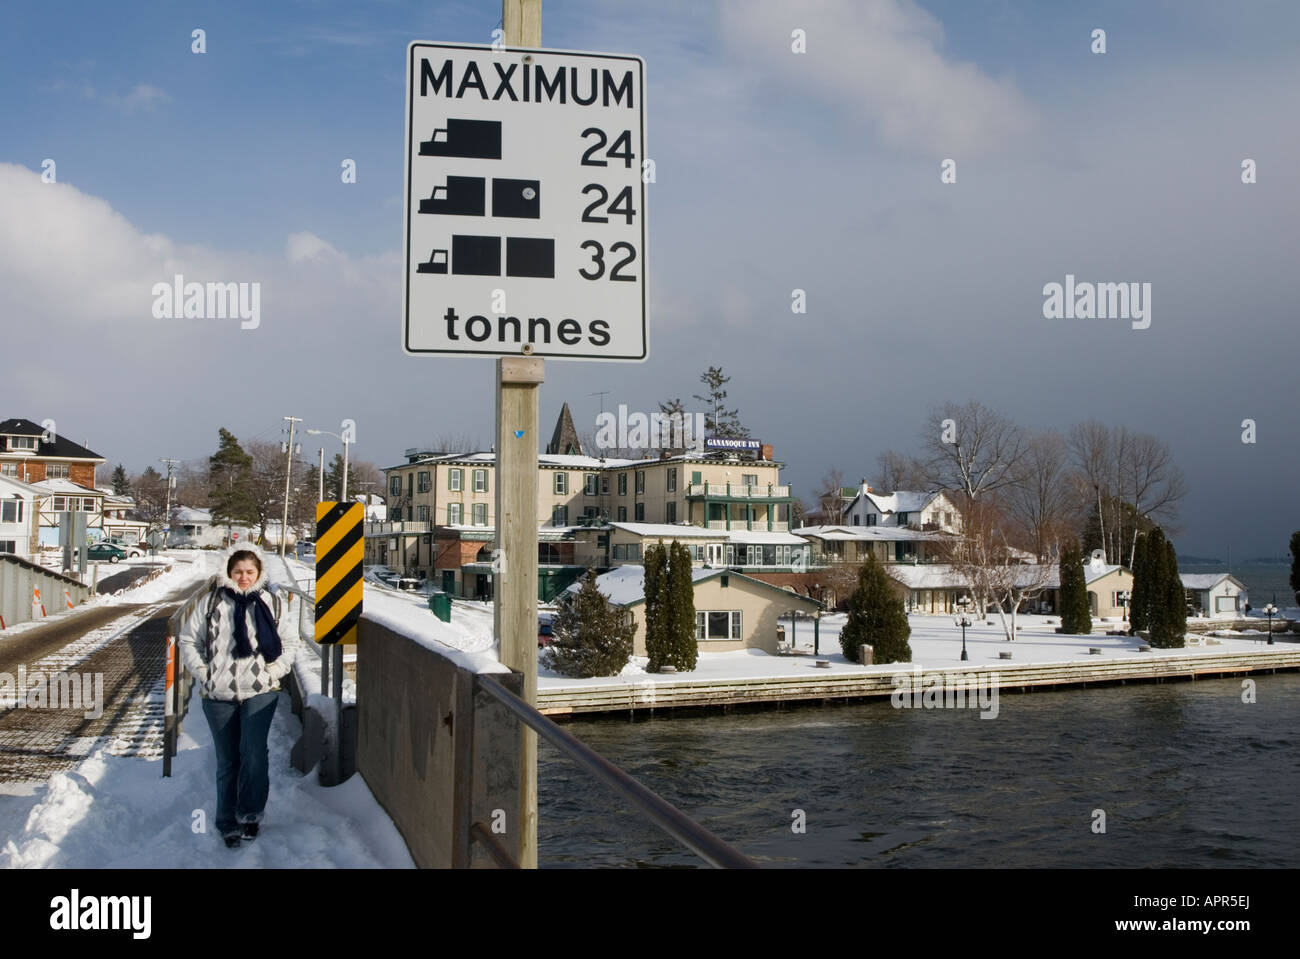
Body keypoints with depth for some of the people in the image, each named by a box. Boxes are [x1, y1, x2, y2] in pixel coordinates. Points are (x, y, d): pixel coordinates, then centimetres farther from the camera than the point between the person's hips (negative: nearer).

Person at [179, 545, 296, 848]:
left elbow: (287, 644, 13)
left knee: (253, 752, -18)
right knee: (227, 761, 8)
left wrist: (274, 672, -1)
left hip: (259, 692, -1)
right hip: (218, 696, 1)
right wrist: (202, 673, 0)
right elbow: (188, 640, 10)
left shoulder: (271, 604, 7)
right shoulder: (211, 603, 5)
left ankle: (250, 814, -4)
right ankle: (228, 823, 20)